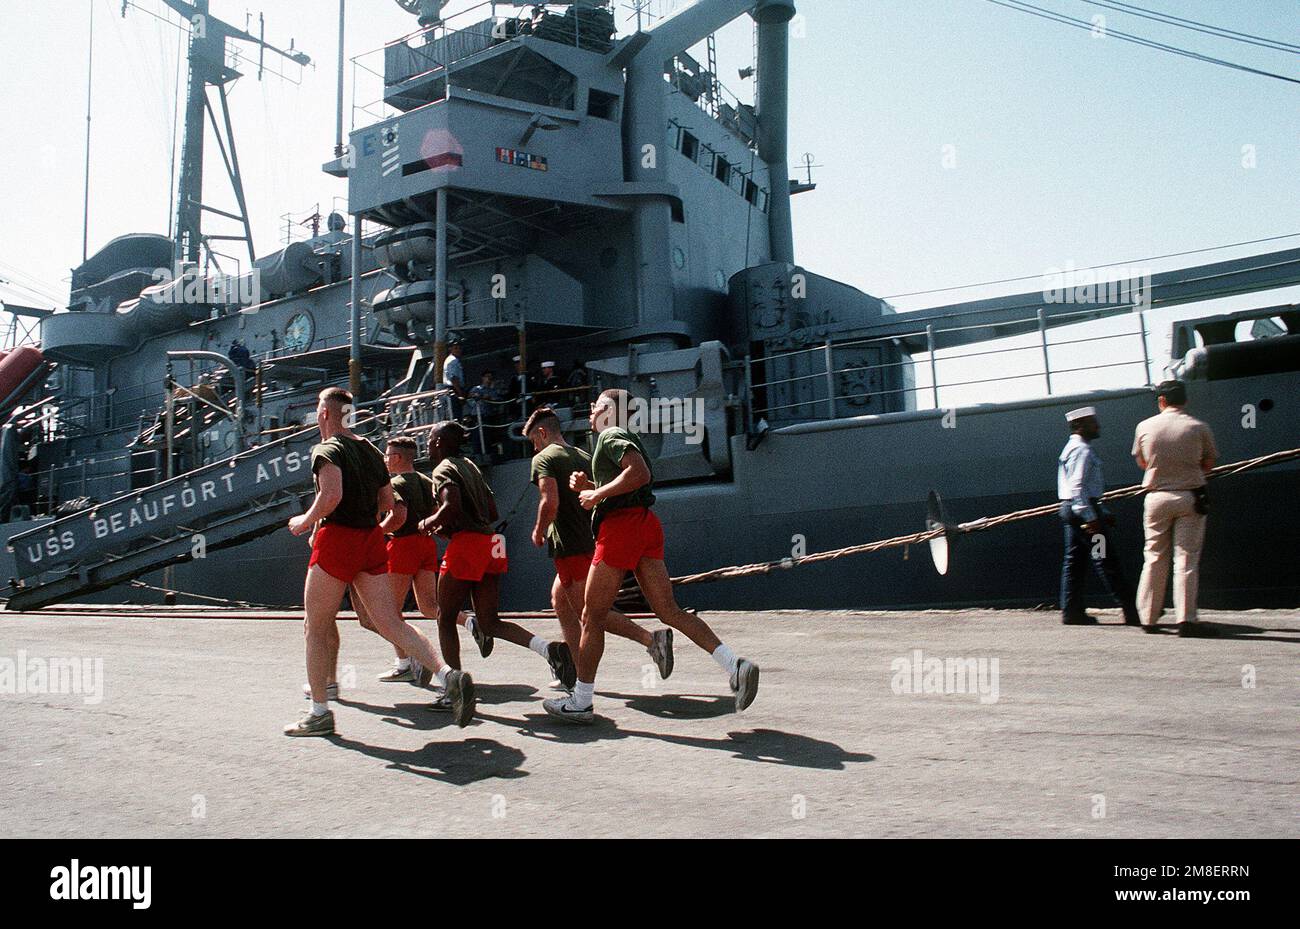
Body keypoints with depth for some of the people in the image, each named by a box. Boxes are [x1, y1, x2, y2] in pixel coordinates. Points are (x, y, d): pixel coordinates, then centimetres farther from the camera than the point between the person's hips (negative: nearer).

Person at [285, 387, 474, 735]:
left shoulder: (326, 449, -7)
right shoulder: (370, 450, 16)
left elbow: (331, 495, -24)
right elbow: (388, 502, 18)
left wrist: (306, 521, -8)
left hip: (338, 538, -7)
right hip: (371, 538, 7)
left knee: (316, 628, 8)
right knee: (391, 623, 1)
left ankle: (319, 713, 14)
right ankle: (448, 675, -17)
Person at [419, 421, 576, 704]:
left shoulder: (443, 469, -5)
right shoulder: (470, 466, 20)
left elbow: (452, 506, -24)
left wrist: (430, 522, -4)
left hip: (465, 544, -8)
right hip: (489, 544, 8)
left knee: (445, 618, 8)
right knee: (490, 623, 7)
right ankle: (549, 649, -15)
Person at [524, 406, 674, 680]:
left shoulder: (544, 458, -6)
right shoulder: (584, 457, 17)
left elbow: (550, 502, -21)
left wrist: (538, 532, -5)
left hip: (571, 547, -9)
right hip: (592, 542, 9)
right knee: (560, 599, 21)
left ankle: (651, 639, -19)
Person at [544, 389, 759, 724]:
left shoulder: (611, 435, -4)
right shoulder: (623, 438, 26)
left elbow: (639, 474, -22)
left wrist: (596, 494, -15)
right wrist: (586, 486, 18)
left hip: (621, 525, -9)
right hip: (645, 523, 9)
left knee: (592, 616, 1)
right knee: (669, 610, 1)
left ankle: (580, 702, 8)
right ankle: (736, 665, -12)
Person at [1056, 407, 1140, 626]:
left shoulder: (1072, 448, 20)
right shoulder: (1082, 450, -13)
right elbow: (1078, 487, -22)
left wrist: (1103, 513, 24)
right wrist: (1090, 518, -24)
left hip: (1070, 510, 10)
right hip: (1082, 509, -10)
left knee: (1074, 559, 8)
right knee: (1105, 559, -8)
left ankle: (1071, 611, 8)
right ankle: (1131, 610, -5)